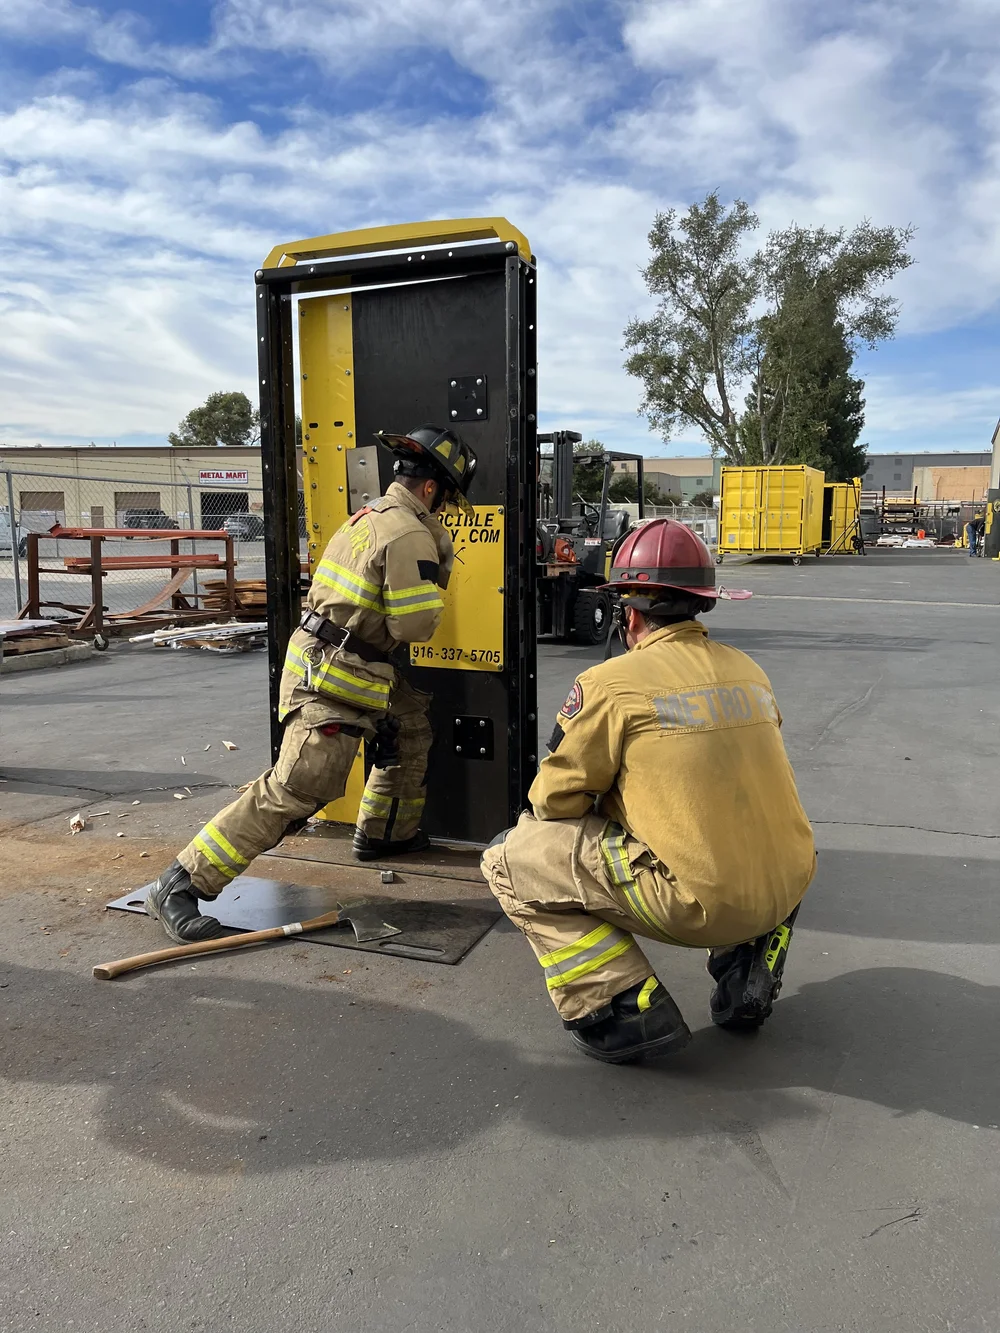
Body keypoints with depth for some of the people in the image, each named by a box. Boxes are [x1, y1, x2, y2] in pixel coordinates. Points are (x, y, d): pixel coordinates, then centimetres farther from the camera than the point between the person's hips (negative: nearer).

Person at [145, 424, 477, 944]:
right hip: (335, 677, -10)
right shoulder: (409, 535, -17)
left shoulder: (374, 514, 13)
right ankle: (180, 886, -10)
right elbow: (416, 626, -17)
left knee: (410, 726, 24)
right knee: (296, 788, -13)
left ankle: (383, 832, 40)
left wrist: (438, 554, 9)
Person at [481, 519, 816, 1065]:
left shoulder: (611, 682, -9)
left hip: (694, 904, -6)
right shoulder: (748, 671, 9)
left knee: (510, 859, 4)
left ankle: (625, 1011, -1)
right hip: (787, 889, 7)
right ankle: (748, 973, 23)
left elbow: (554, 799, -3)